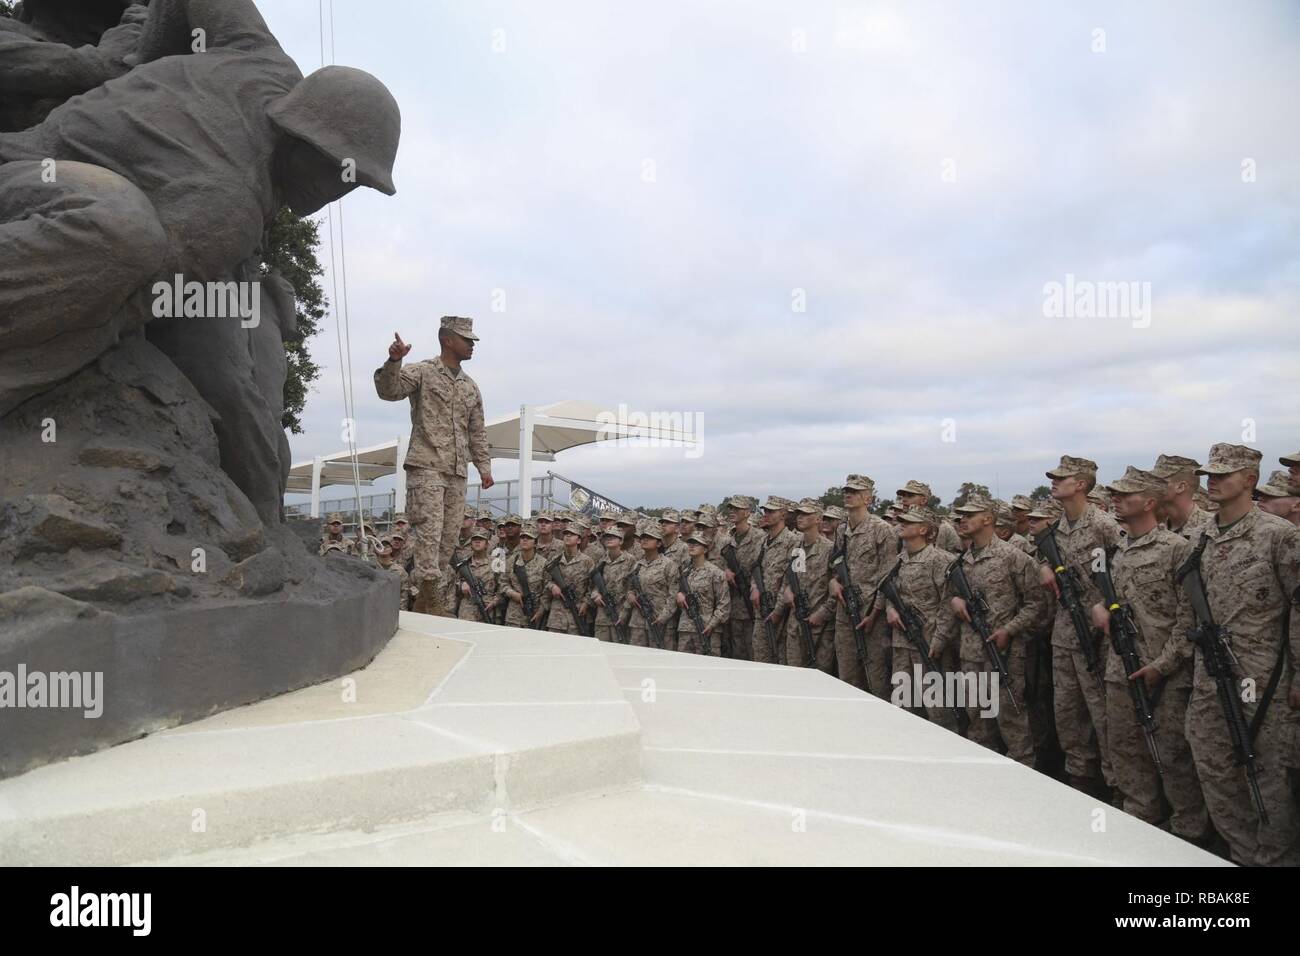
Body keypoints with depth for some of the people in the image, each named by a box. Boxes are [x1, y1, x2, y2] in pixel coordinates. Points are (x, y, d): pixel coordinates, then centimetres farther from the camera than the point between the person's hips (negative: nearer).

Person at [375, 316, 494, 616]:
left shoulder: (471, 388, 20)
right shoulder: (423, 372, 2)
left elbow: (477, 433, 23)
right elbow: (388, 390, -15)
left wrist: (484, 466, 13)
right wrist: (394, 361, -33)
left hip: (457, 473, 7)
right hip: (426, 467, -6)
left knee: (448, 538, 6)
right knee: (429, 532, -15)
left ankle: (425, 601, 14)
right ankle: (432, 598, -13)